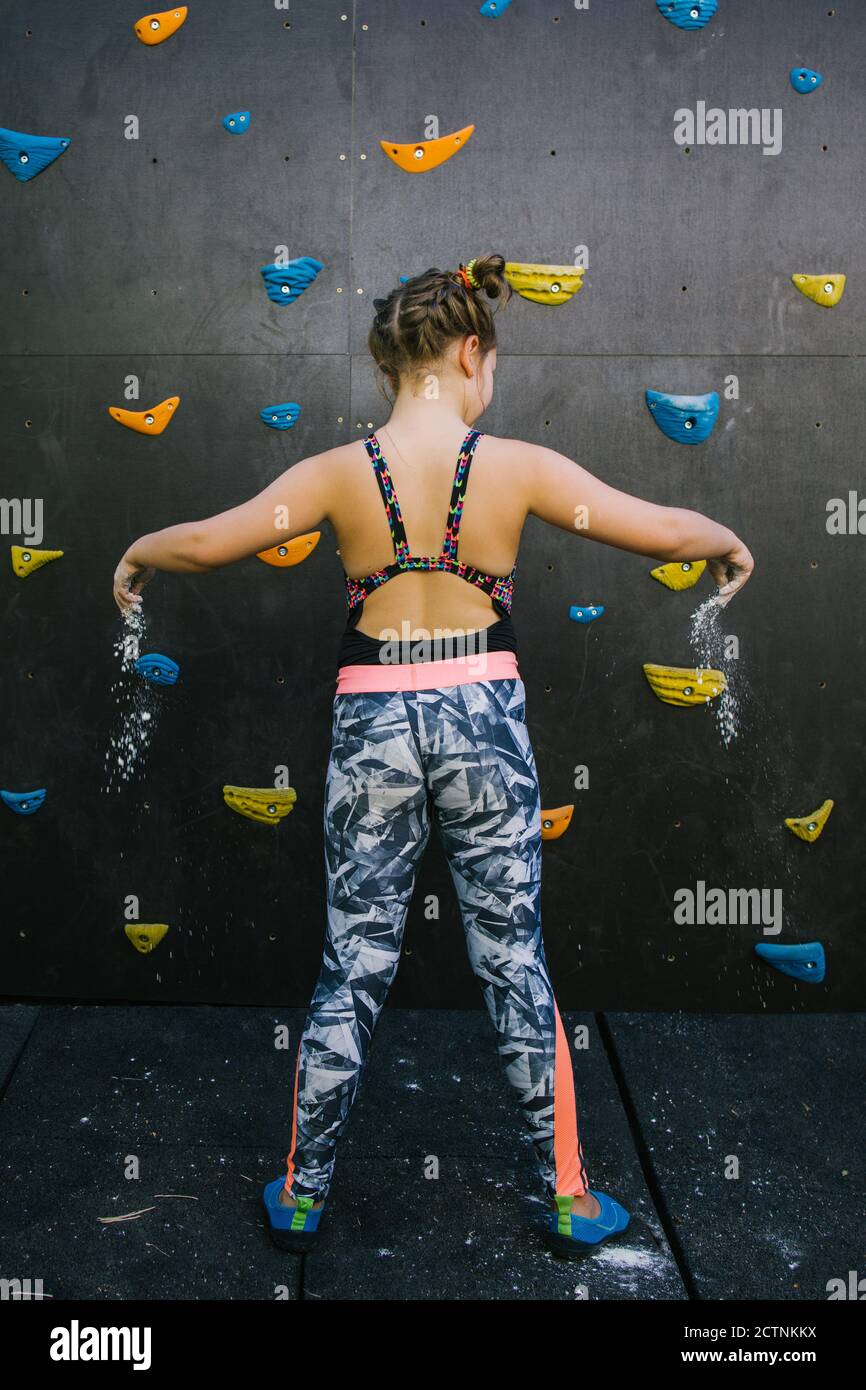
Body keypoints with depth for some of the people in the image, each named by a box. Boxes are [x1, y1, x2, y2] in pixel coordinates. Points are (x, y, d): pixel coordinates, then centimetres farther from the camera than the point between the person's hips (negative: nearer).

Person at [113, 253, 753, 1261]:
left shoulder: (340, 470, -4)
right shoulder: (517, 465, -6)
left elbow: (204, 544, -6)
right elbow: (665, 530, -4)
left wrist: (135, 558, 15)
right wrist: (730, 545, 17)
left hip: (371, 722, 1)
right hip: (483, 717, -1)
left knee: (354, 964, 12)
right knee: (514, 960, 11)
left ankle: (302, 1192, 26)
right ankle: (569, 1198, 24)